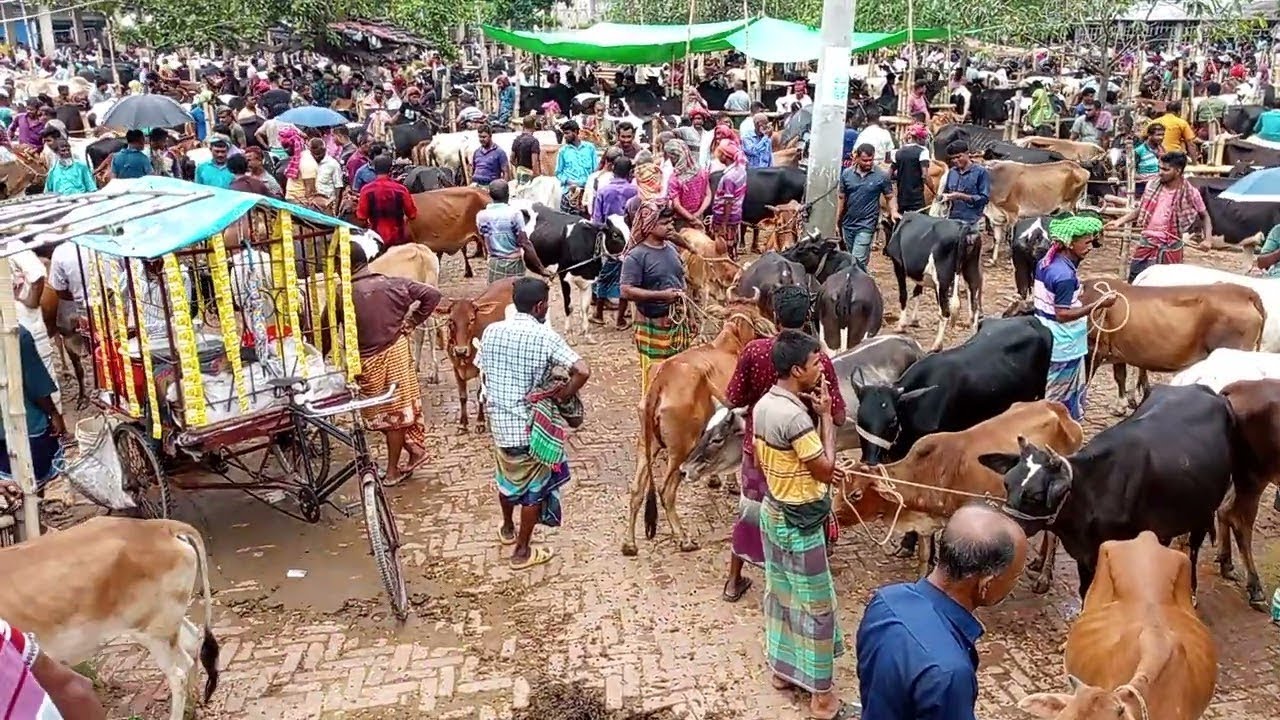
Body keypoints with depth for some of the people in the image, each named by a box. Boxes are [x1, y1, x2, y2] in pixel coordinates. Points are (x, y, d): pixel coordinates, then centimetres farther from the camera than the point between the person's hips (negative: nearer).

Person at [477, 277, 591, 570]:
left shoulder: (491, 331, -2)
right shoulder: (545, 336, -16)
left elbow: (482, 371, 8)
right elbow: (582, 371, -25)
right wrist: (562, 396, -9)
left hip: (498, 421, 5)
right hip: (530, 426, -5)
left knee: (507, 477, 27)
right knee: (533, 487, 11)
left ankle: (508, 528, 48)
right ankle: (522, 552, 20)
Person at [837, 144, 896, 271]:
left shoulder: (882, 176, -7)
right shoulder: (846, 173, 1)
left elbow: (890, 197, 1)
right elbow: (842, 198, 7)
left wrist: (894, 212, -18)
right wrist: (837, 222, 8)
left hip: (866, 225, -4)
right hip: (847, 224, 4)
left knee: (858, 261, -12)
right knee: (849, 260, 15)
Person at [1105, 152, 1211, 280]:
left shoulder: (1190, 193, -11)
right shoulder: (1153, 185, -1)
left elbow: (1204, 216, 3)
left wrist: (1207, 239, -11)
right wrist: (1120, 220, 1)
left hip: (1169, 248, -4)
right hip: (1145, 243, 4)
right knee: (1133, 281, 9)